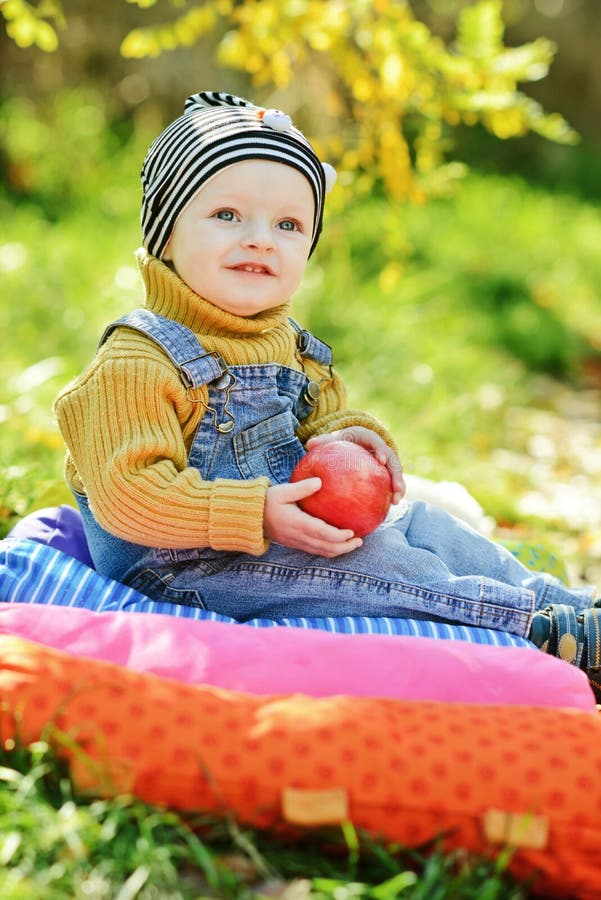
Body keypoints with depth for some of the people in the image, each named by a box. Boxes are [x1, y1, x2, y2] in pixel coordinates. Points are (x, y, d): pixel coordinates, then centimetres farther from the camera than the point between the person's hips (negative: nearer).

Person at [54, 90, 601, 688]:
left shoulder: (286, 343, 8)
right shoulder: (137, 361, -21)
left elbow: (315, 419, 21)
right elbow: (128, 493, -27)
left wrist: (343, 439, -5)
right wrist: (258, 515, -31)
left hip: (287, 527, 9)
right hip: (190, 566, -9)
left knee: (420, 522, 1)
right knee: (370, 559, -24)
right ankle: (543, 629, -17)